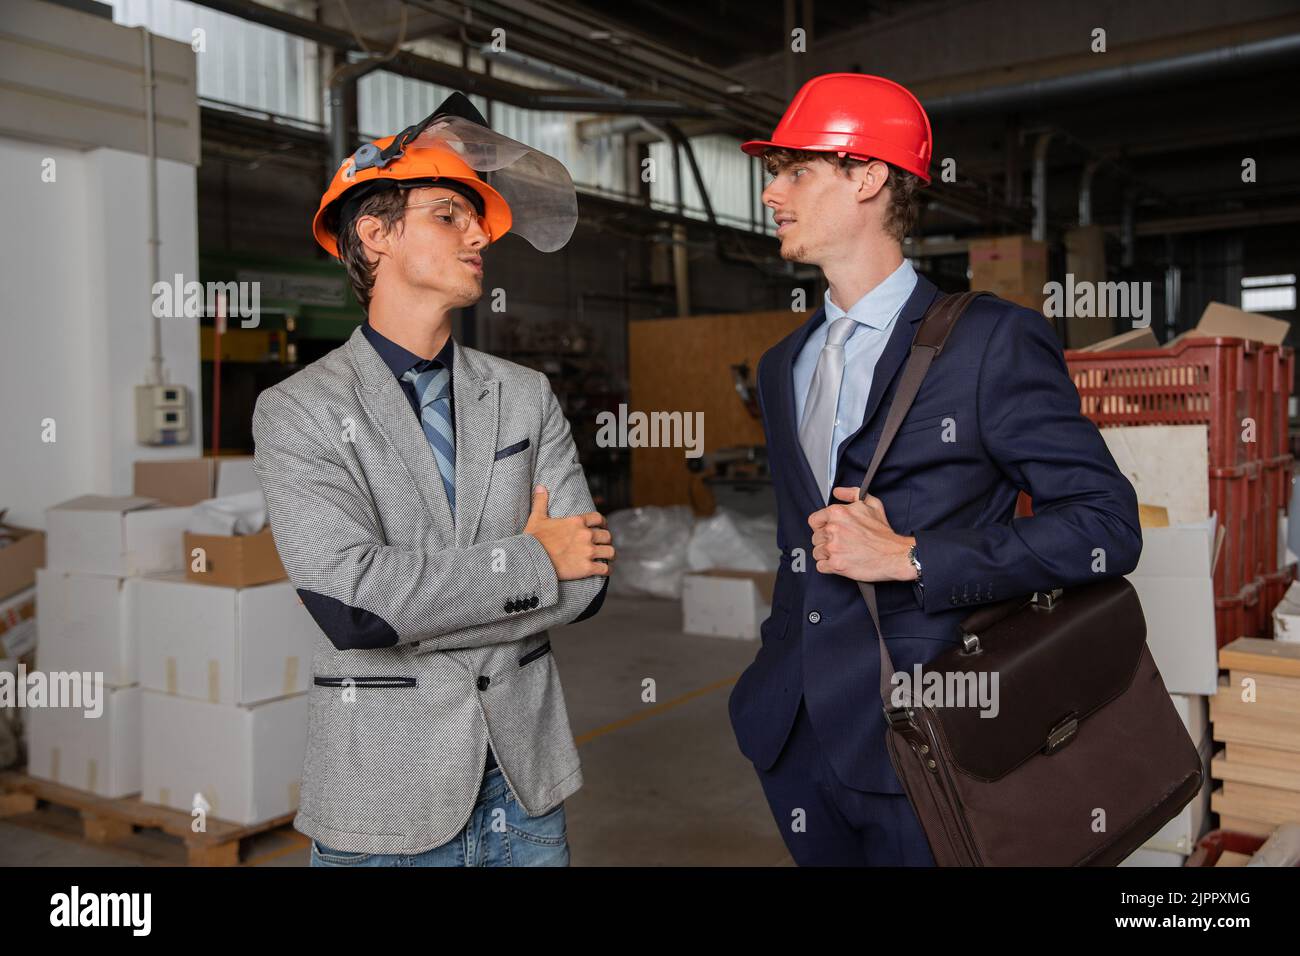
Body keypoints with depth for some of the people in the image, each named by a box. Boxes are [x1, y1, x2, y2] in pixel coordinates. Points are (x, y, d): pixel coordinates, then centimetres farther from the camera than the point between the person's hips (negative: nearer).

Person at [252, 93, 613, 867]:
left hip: (526, 782, 4)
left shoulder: (526, 397, 3)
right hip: (385, 800, -3)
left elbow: (585, 579, -6)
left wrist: (413, 617, -14)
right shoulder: (298, 412, -8)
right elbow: (348, 601, -22)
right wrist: (531, 560, -13)